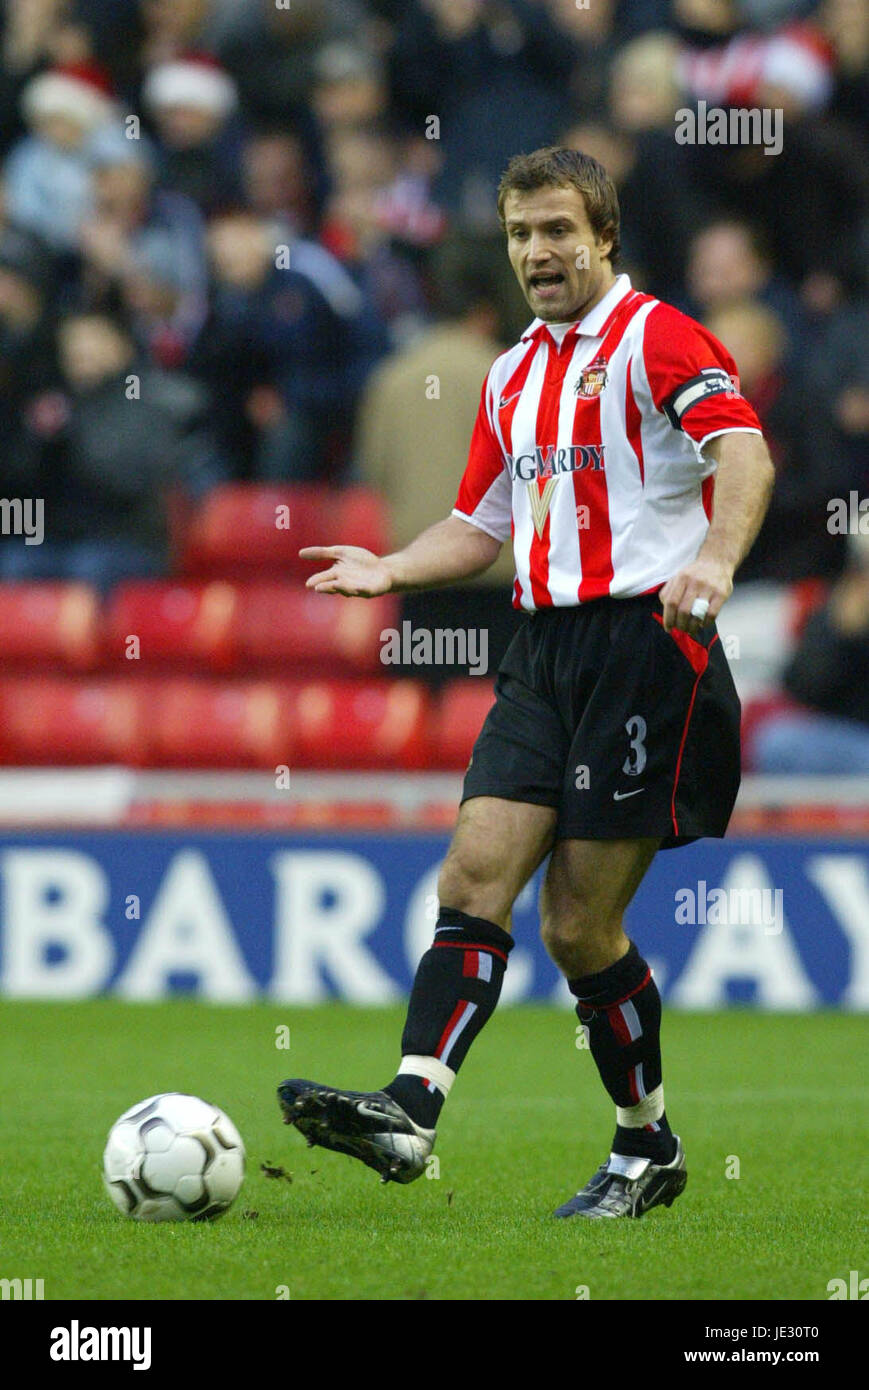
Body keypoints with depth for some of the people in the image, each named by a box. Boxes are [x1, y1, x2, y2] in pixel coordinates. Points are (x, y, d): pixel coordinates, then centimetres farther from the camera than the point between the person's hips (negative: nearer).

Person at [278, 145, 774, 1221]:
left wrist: (714, 560, -39)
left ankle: (649, 1148, 11)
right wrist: (389, 570, 8)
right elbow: (483, 526, 26)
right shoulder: (513, 375, 19)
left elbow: (744, 452, -22)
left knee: (580, 926, -5)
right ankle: (407, 1113, -20)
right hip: (544, 650, 7)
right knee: (473, 880, -9)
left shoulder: (654, 337, -6)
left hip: (646, 641, -7)